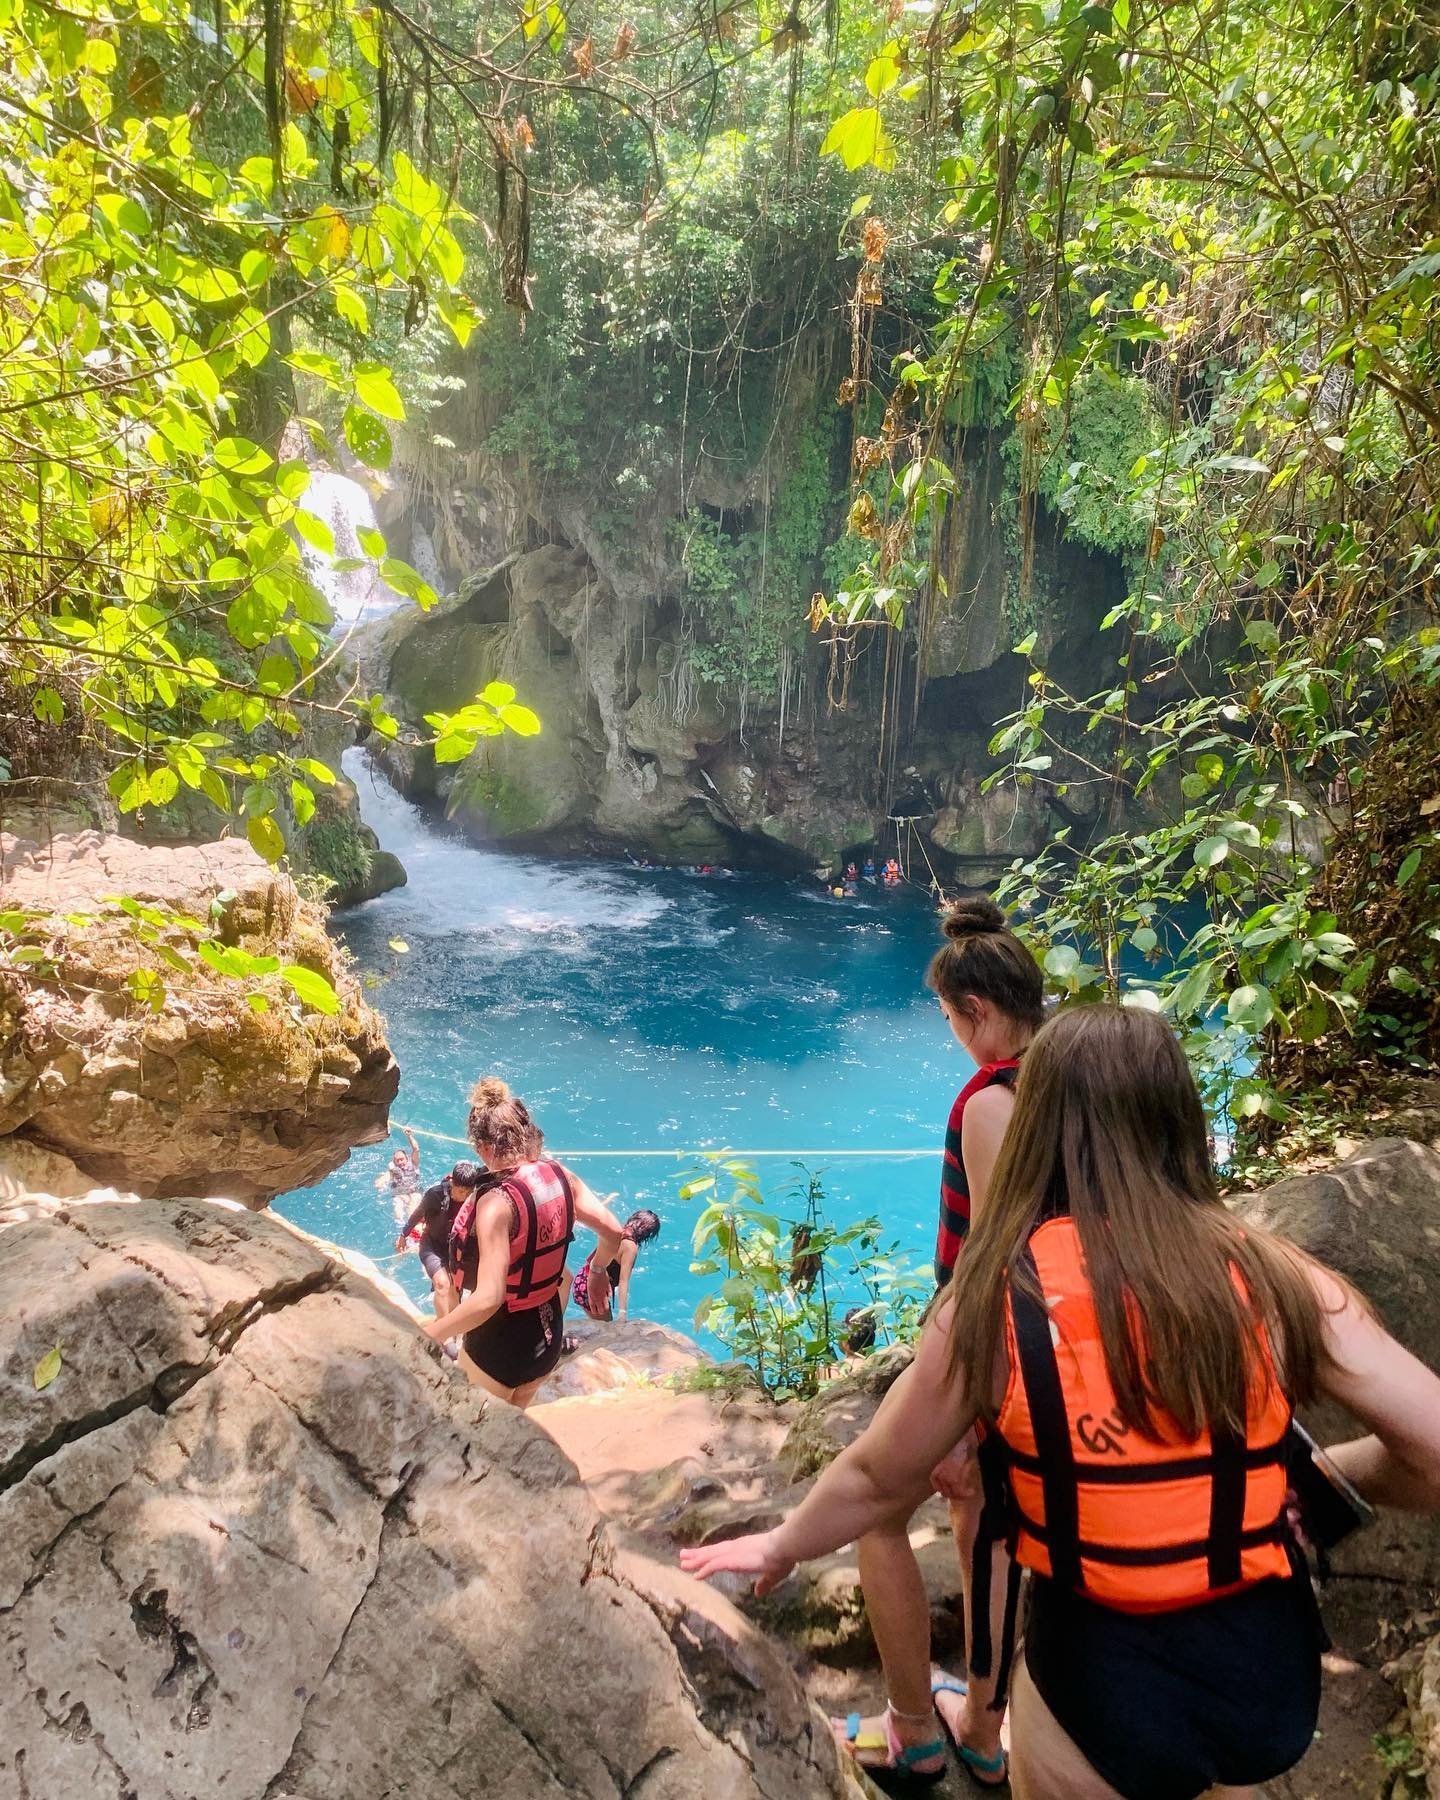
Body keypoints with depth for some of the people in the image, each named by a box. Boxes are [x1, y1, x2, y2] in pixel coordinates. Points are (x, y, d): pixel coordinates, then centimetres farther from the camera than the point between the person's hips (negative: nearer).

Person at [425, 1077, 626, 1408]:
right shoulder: (560, 1176, -9)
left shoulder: (496, 1203, -29)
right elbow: (613, 1232, 1)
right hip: (547, 1334, 7)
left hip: (498, 1346, -7)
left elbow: (487, 1299, -35)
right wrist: (598, 1272, 19)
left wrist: (428, 1336, -27)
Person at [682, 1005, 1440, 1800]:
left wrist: (784, 1546, 17)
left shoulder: (997, 1296, -15)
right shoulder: (1272, 1274, -12)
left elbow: (876, 1477, -3)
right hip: (1274, 1670, 2)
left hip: (1105, 1681, -2)